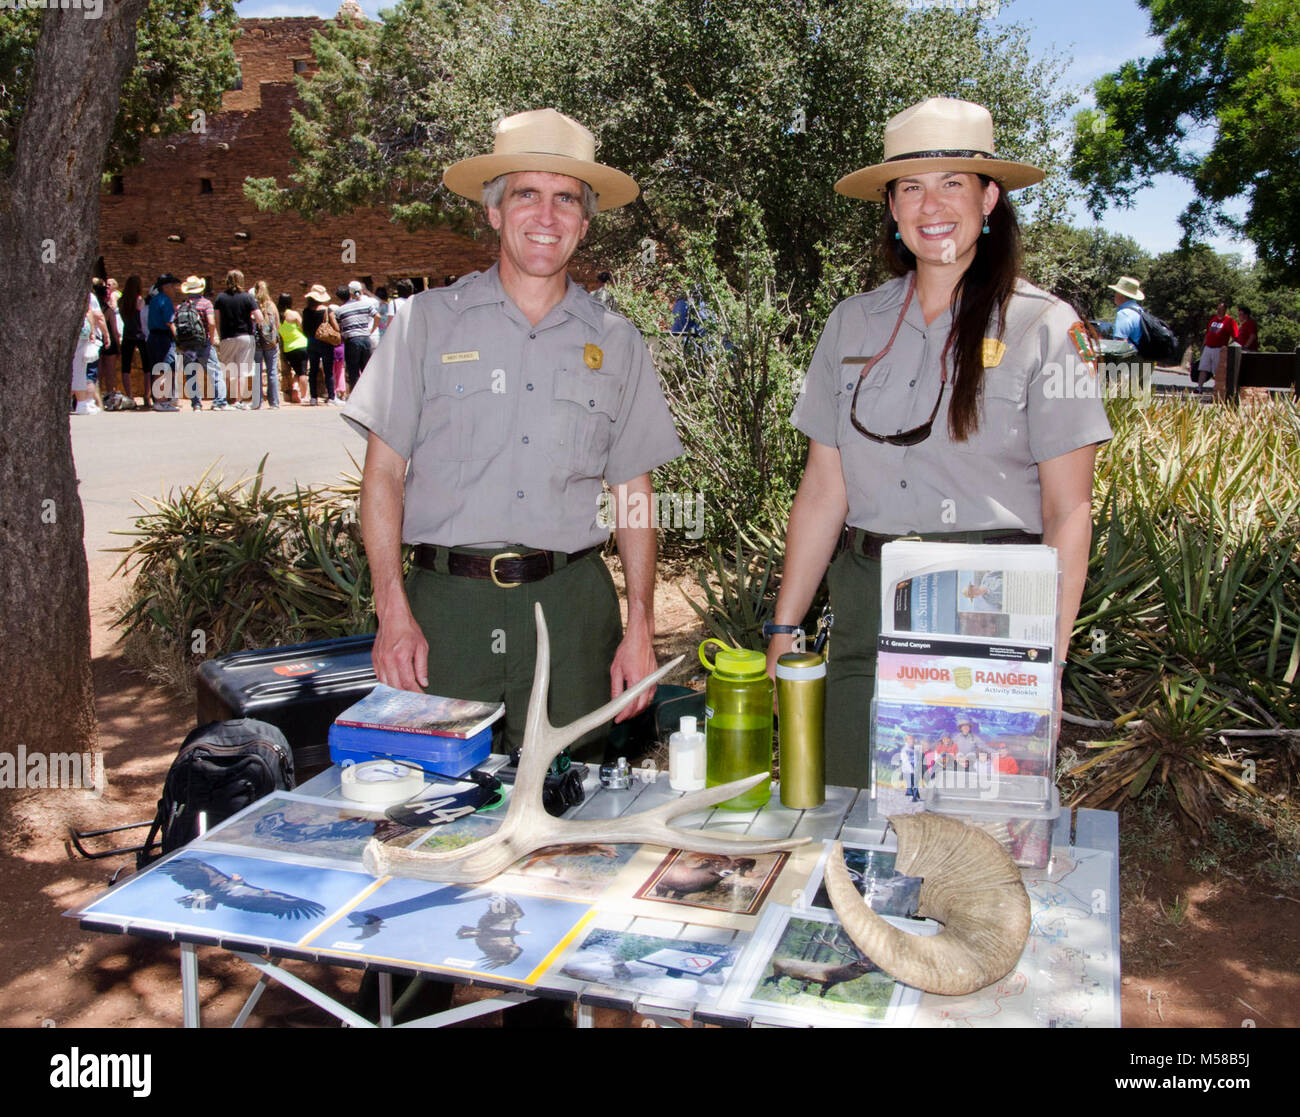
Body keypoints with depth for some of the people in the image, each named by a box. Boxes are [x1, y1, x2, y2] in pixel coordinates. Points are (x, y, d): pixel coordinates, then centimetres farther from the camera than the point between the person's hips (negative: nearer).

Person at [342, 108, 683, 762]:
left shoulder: (615, 342, 10)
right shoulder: (429, 321, 5)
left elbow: (633, 497, 11)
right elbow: (383, 475, 3)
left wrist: (640, 627, 3)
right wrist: (393, 612, -7)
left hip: (571, 608, 1)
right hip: (448, 603, -1)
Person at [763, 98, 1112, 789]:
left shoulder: (1044, 327, -1)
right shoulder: (853, 323, 9)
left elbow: (1068, 512, -3)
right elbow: (822, 493, 8)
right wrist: (782, 630, 5)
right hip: (866, 607, 3)